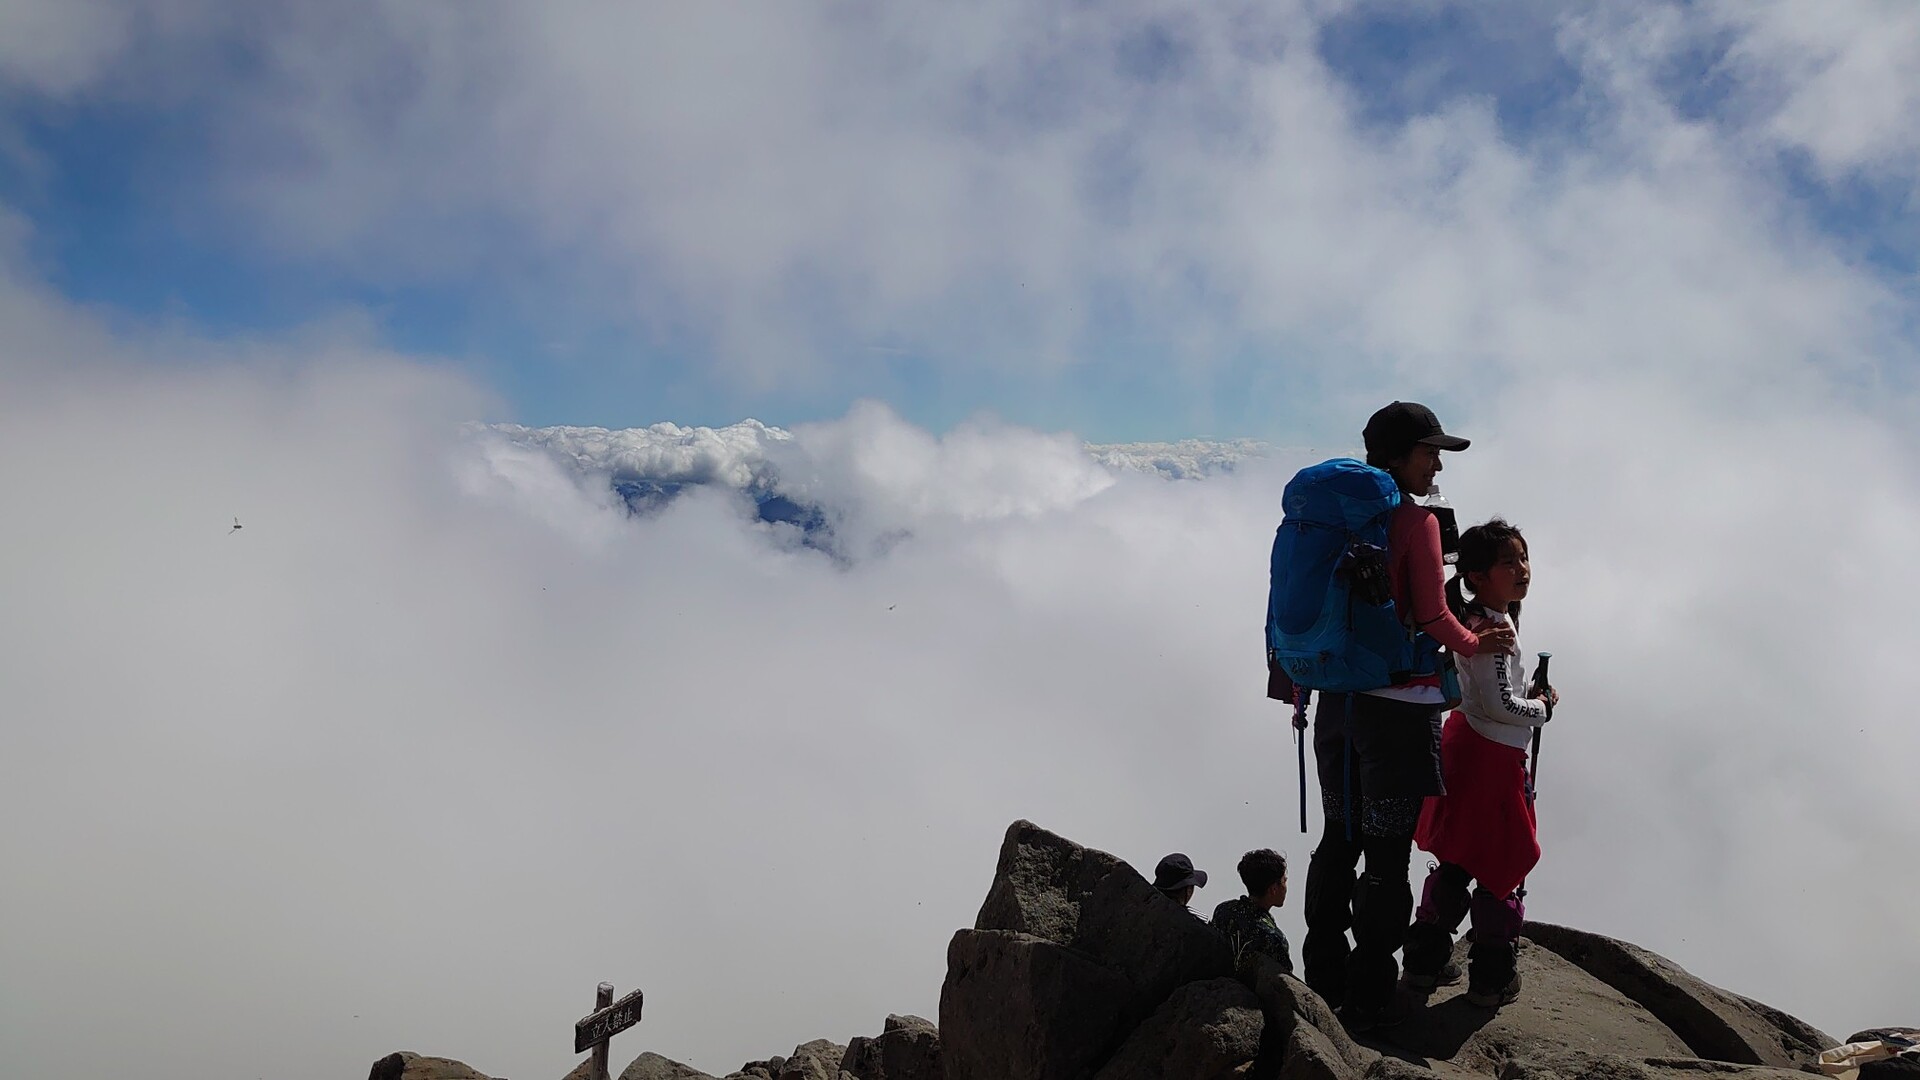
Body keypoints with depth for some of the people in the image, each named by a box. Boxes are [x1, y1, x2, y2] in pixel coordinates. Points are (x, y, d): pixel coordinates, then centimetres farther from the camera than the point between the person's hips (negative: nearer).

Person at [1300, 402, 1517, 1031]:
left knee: (1340, 838, 18)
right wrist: (1475, 645, 4)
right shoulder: (1416, 520, -11)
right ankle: (1368, 1000, 9)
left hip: (1338, 697, 7)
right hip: (1398, 703, -7)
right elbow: (1432, 618, -15)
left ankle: (1323, 981, 28)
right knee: (1387, 851, 2)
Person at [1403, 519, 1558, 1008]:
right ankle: (1492, 980, 16)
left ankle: (1424, 960, 25)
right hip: (1493, 759, -9)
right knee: (1500, 869, 5)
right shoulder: (1495, 629, -21)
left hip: (1464, 742, 9)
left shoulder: (1472, 618, 7)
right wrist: (1543, 704, -6)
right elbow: (1501, 705, -22)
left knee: (1455, 862, 17)